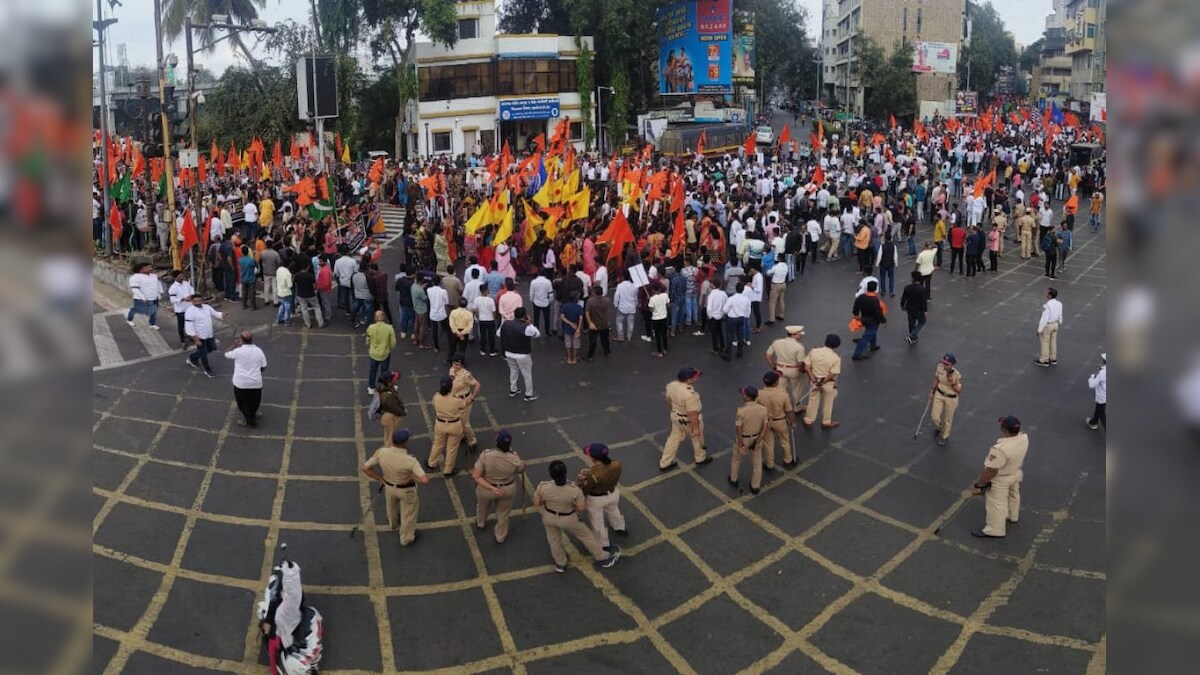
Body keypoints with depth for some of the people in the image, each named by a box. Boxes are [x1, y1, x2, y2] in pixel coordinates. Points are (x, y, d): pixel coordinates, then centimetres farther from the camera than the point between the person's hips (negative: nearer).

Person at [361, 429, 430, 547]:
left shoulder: (381, 452, -28)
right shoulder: (410, 460, -37)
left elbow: (365, 468, -18)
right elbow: (425, 480, -43)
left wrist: (380, 479, -6)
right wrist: (413, 477, -23)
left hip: (389, 486, 4)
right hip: (407, 490, -4)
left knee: (392, 505, 35)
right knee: (408, 513, 23)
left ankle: (393, 523, 64)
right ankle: (406, 538, 45)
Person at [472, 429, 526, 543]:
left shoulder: (486, 455, -32)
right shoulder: (514, 458, -27)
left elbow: (476, 476, -29)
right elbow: (521, 470, -6)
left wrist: (491, 488, -26)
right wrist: (522, 465, 16)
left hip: (485, 487, 0)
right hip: (507, 489, 0)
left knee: (482, 506, 34)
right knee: (503, 513, 28)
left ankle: (480, 524, 63)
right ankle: (500, 536, 50)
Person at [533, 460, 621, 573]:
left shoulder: (542, 487, -27)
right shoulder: (574, 489, -31)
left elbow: (536, 503, -11)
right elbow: (582, 507, -20)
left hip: (549, 517, 2)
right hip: (568, 519, -1)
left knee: (554, 540, 29)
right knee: (586, 535, 22)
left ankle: (560, 564, 48)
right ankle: (603, 559, 40)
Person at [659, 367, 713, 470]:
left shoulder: (671, 385, -13)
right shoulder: (689, 394, -36)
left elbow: (669, 400, 4)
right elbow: (692, 414, -28)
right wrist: (696, 428, -17)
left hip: (676, 416, 6)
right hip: (689, 420, -6)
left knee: (674, 438, 23)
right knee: (697, 438, 21)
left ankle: (664, 463, 32)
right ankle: (700, 458, 46)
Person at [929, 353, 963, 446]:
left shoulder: (957, 375, -28)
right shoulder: (940, 367, -16)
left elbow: (959, 391, -17)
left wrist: (953, 383, -34)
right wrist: (932, 391, 8)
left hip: (951, 398, -3)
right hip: (939, 394, 4)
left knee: (947, 419, 16)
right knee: (934, 417, 7)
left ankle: (944, 436, 43)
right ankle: (939, 427, 44)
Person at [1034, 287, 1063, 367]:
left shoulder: (1047, 306, -30)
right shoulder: (1059, 303, -8)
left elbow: (1044, 318, -26)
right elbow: (1060, 315, 5)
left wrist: (1040, 330, -18)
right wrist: (1060, 323, 23)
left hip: (1047, 326, -7)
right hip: (1055, 324, 7)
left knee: (1045, 343, 9)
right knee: (1053, 342, 20)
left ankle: (1044, 361, 22)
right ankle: (1053, 359, 34)